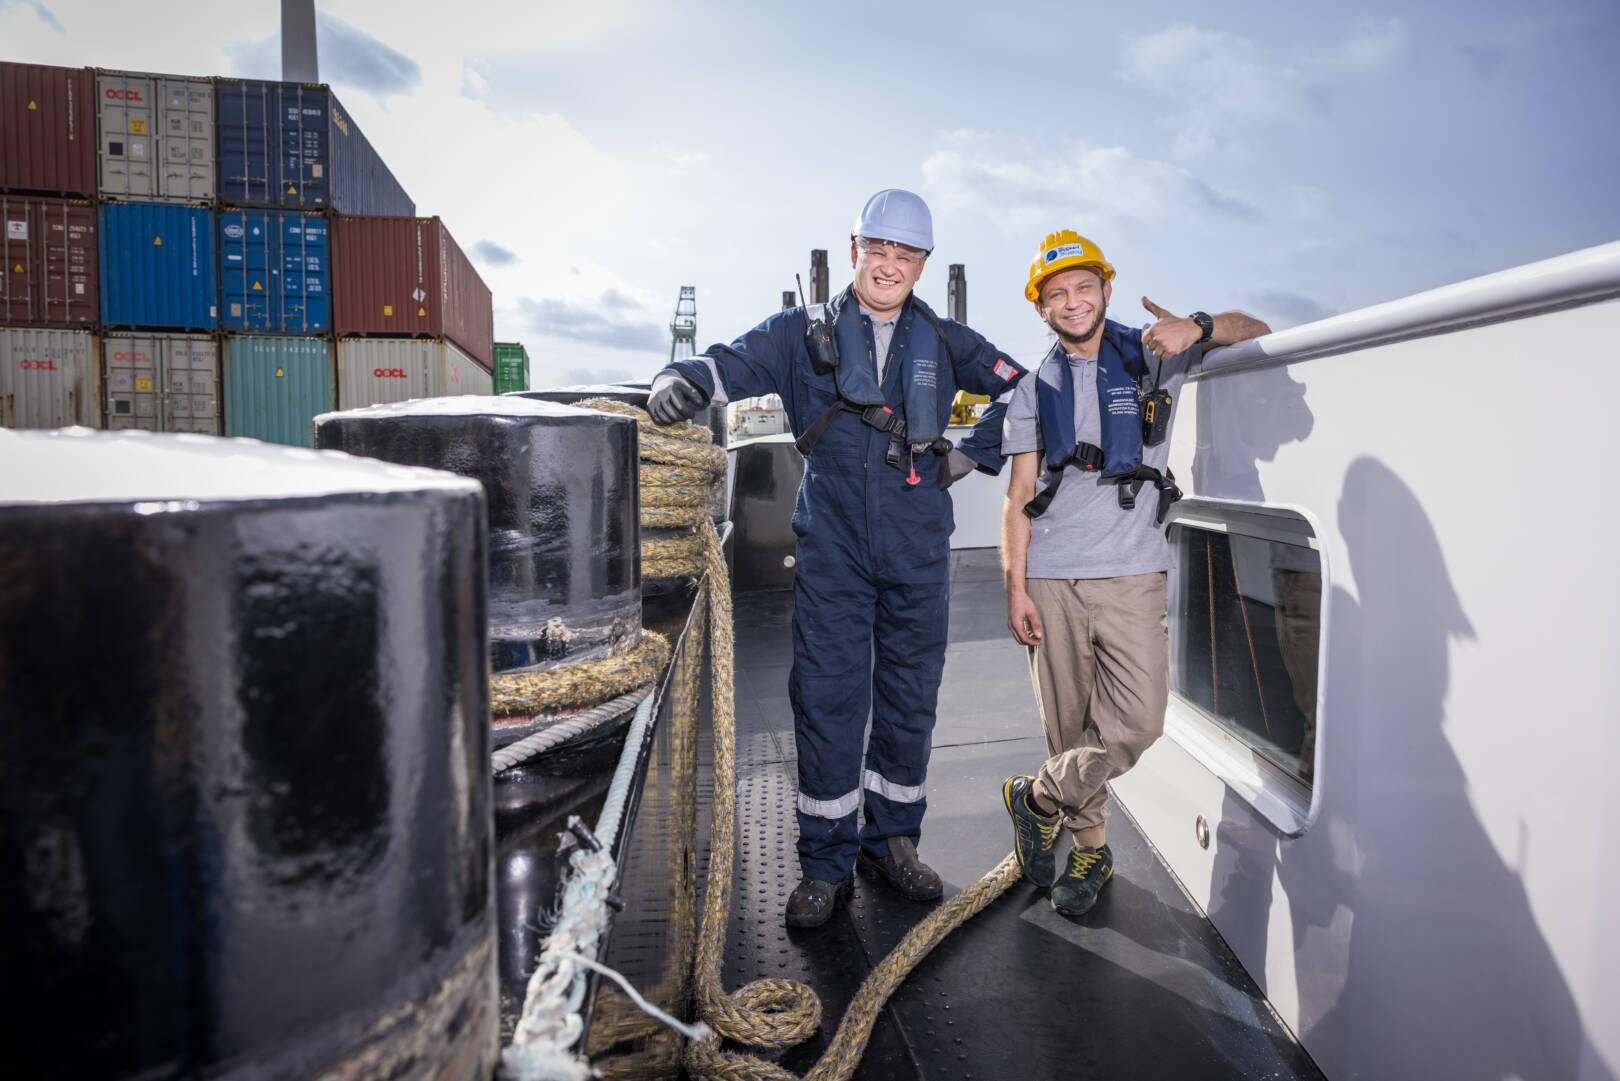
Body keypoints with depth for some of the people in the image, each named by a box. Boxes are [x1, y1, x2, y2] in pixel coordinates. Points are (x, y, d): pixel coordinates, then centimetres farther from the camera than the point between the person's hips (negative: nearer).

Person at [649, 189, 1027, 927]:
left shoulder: (944, 342, 11)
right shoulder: (804, 333, 6)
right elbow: (732, 364, -7)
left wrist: (972, 456, 8)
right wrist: (680, 381, -28)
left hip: (919, 555, 2)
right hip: (832, 550, -2)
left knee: (910, 698, 10)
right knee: (826, 697, -2)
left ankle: (892, 840, 28)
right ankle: (826, 864, 14)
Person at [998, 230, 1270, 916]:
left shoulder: (1151, 358, 9)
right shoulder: (1034, 391, 11)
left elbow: (1256, 332, 12)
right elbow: (1019, 498, 7)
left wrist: (1199, 328, -10)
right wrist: (1015, 588, -2)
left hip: (1131, 576, -1)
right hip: (1051, 580, 1)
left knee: (1137, 722, -12)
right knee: (1070, 725, 5)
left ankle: (1039, 798, 11)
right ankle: (1090, 847, 25)